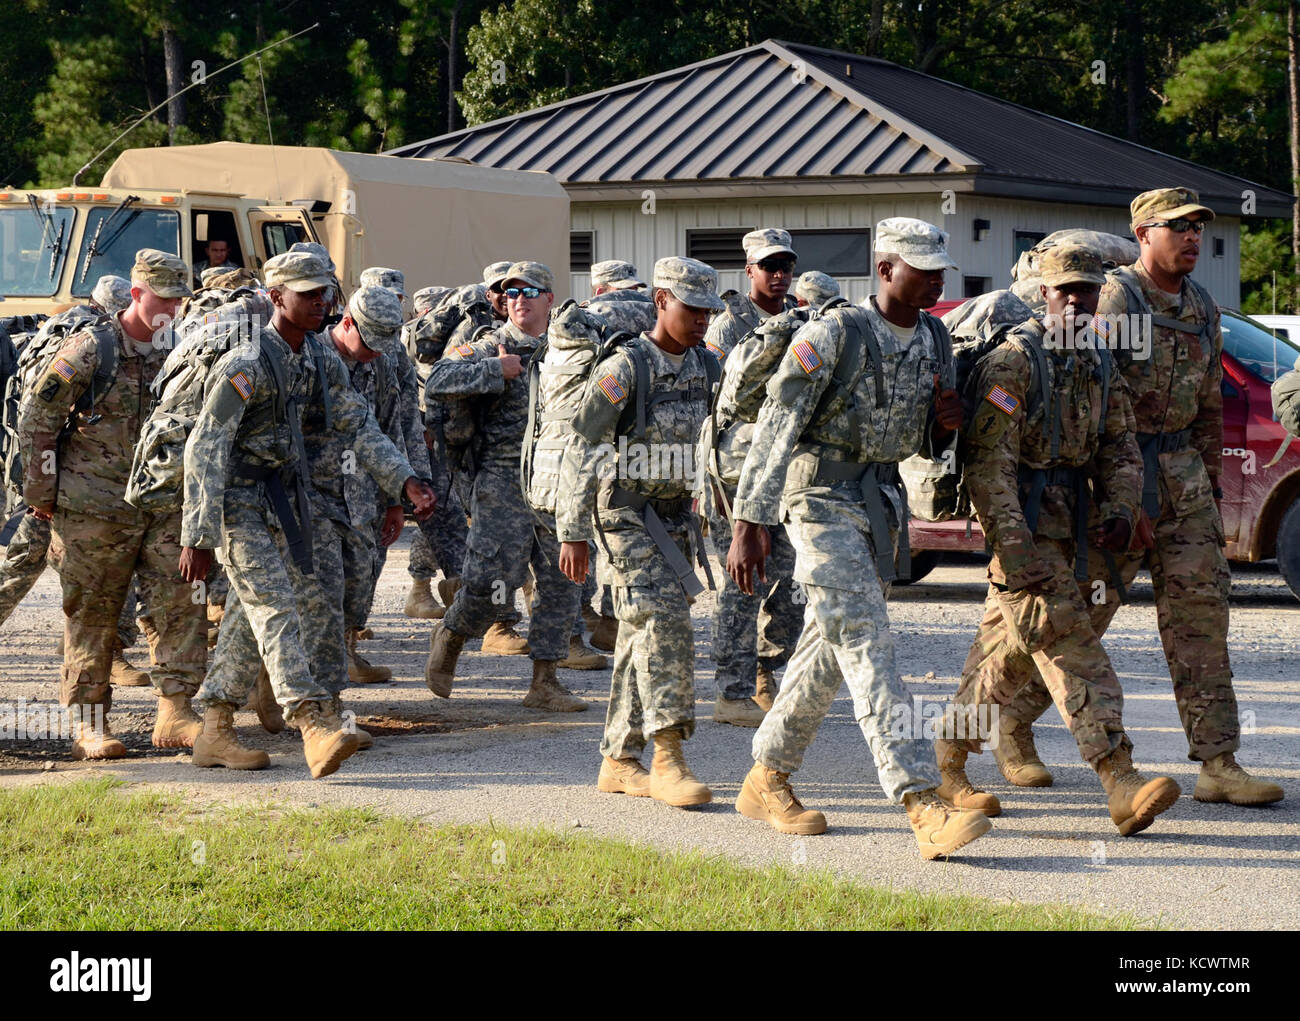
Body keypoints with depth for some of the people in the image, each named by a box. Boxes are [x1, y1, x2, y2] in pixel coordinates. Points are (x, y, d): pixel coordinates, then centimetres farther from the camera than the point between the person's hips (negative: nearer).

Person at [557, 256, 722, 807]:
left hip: (675, 513, 7)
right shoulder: (625, 368, -14)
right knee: (665, 622, -18)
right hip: (627, 512, -7)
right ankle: (667, 756, -21)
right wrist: (572, 533, -15)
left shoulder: (704, 367, 7)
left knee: (642, 635, 9)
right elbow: (579, 451, -13)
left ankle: (618, 761, 15)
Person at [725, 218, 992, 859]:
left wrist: (943, 424, -7)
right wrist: (749, 526, -22)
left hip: (878, 500, 8)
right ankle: (924, 807, -25)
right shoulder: (834, 335, -15)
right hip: (823, 498, -8)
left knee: (830, 649, 14)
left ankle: (767, 780, 28)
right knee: (868, 645, -16)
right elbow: (776, 428, -17)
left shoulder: (933, 340, 7)